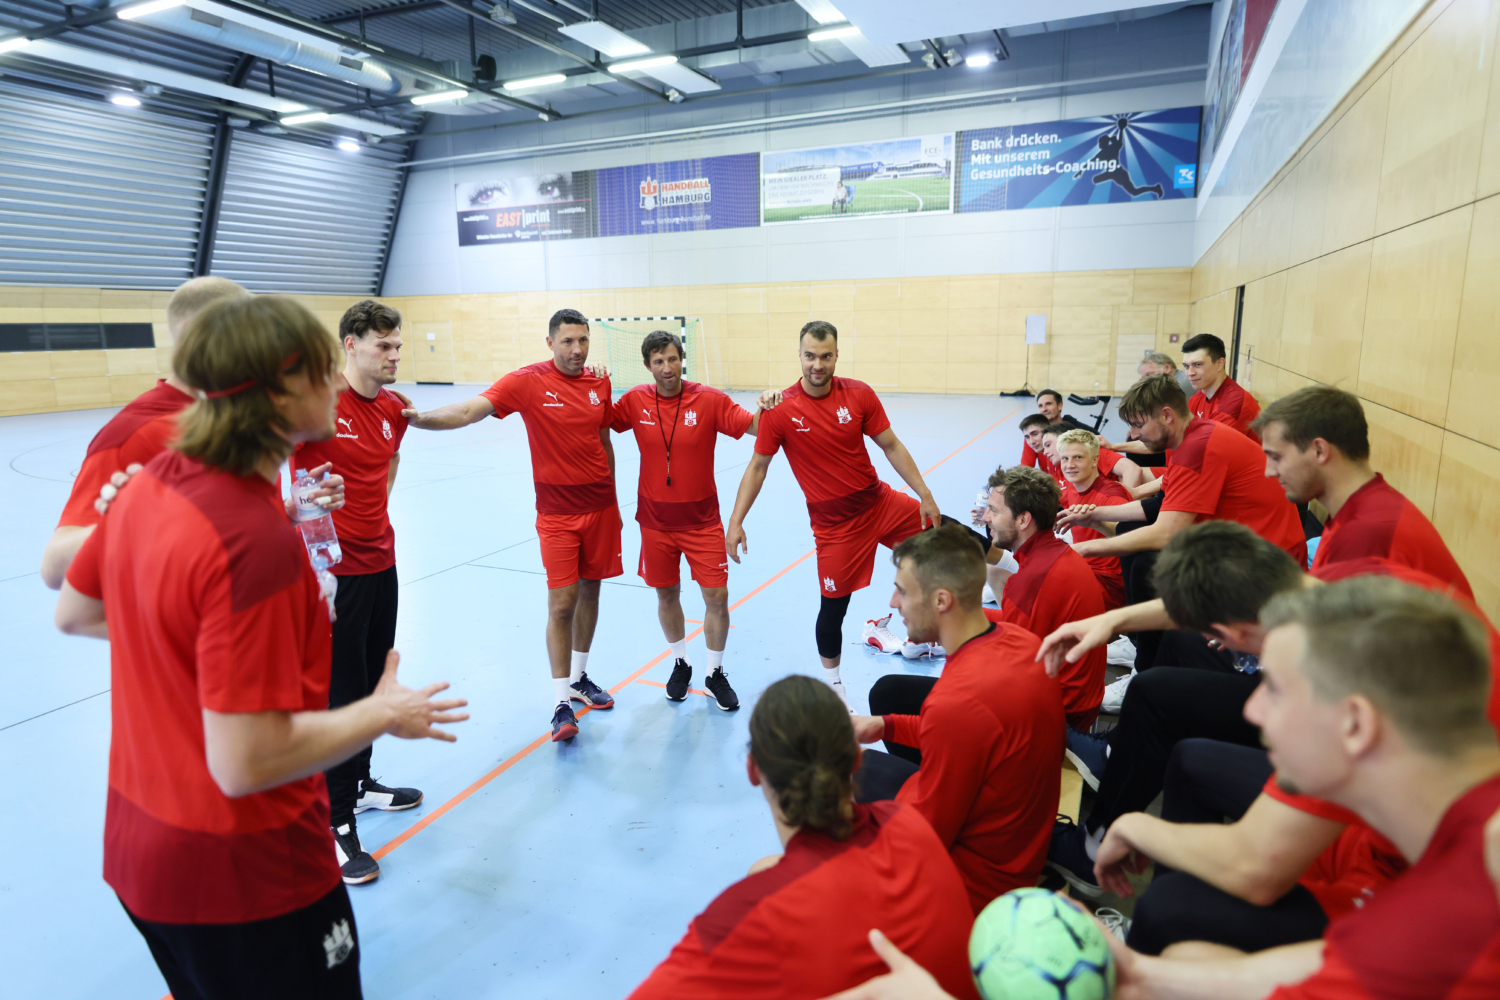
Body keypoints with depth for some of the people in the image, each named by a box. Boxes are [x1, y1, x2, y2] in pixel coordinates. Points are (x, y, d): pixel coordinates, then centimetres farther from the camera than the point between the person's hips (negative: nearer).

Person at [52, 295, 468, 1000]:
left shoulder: (149, 484, -5)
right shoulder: (258, 541, -33)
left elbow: (72, 613, 11)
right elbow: (246, 763, -30)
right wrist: (384, 714, -17)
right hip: (242, 873, -8)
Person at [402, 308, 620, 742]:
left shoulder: (599, 384, 4)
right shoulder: (528, 381, -9)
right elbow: (470, 410, -19)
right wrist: (423, 418, -37)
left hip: (600, 506, 4)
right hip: (557, 513, -4)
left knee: (590, 591, 12)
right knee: (561, 602, -6)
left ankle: (579, 678, 32)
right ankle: (561, 704, 5)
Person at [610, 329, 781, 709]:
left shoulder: (709, 400, -9)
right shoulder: (636, 401, -3)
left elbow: (755, 426, -13)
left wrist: (767, 406, -34)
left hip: (701, 519, -1)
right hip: (656, 520, 2)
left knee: (717, 596, -3)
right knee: (666, 595, 13)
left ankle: (715, 673, 20)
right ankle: (680, 663, 37)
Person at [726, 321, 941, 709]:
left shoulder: (860, 394, -7)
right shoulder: (779, 410, -13)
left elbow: (891, 447, 0)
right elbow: (757, 467, -5)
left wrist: (925, 495, -3)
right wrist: (736, 521, -8)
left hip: (879, 503, 3)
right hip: (833, 523, -3)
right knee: (833, 606, 5)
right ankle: (832, 684, 29)